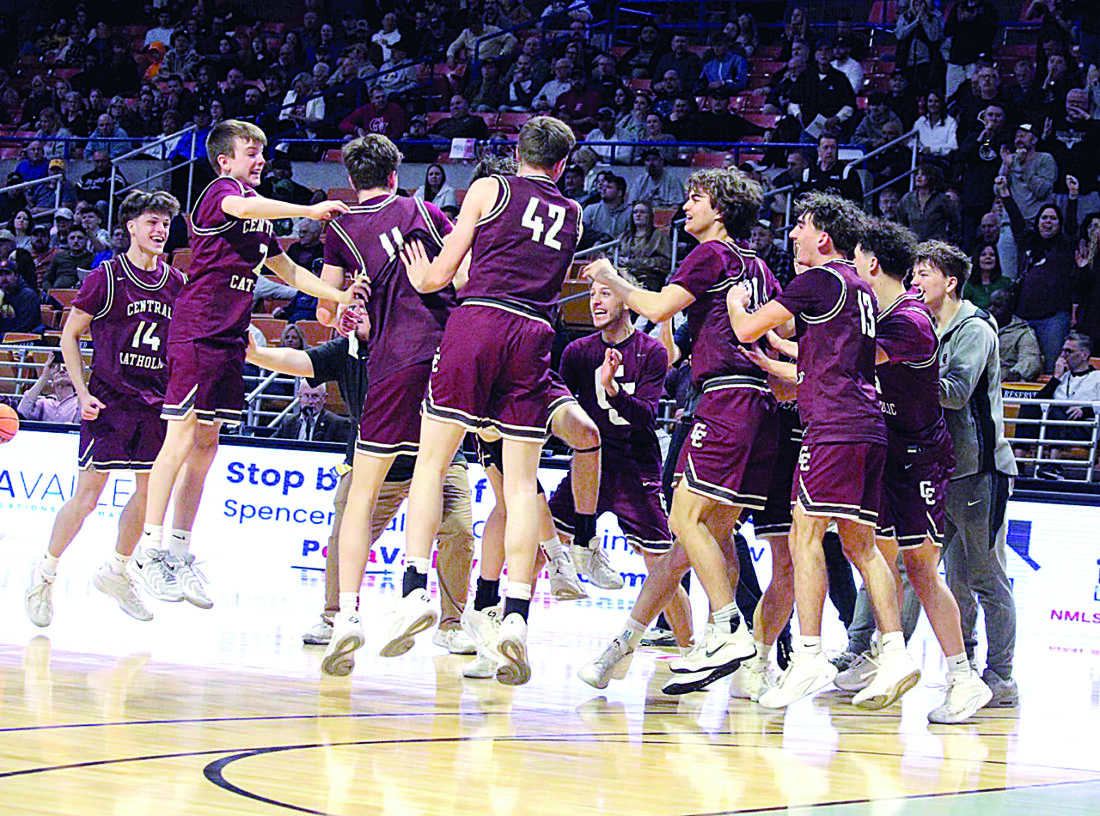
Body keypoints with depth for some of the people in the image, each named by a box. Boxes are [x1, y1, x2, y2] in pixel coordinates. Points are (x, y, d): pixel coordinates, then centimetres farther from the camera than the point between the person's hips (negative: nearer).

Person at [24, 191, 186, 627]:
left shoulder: (176, 283, 8)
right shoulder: (106, 277, -5)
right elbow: (70, 334, -1)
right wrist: (83, 392, -10)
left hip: (155, 403, 5)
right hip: (108, 399, -5)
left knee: (149, 492, 6)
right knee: (88, 496, -8)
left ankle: (116, 573, 24)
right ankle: (45, 571, 8)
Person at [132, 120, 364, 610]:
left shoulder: (260, 215, 21)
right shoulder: (220, 192, -6)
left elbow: (286, 269, 28)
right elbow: (240, 207, -31)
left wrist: (340, 296, 19)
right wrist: (310, 210, -33)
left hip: (229, 337, 9)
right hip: (198, 328, -9)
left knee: (206, 444, 7)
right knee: (182, 437, -10)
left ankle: (179, 555, 10)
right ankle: (150, 549, -8)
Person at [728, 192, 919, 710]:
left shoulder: (820, 280, -5)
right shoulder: (859, 287, 23)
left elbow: (748, 329, -5)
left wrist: (735, 299, 15)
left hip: (835, 428, -9)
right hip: (869, 428, 9)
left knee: (806, 534, -10)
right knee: (859, 544, 8)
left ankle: (808, 657, -17)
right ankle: (894, 653, 0)